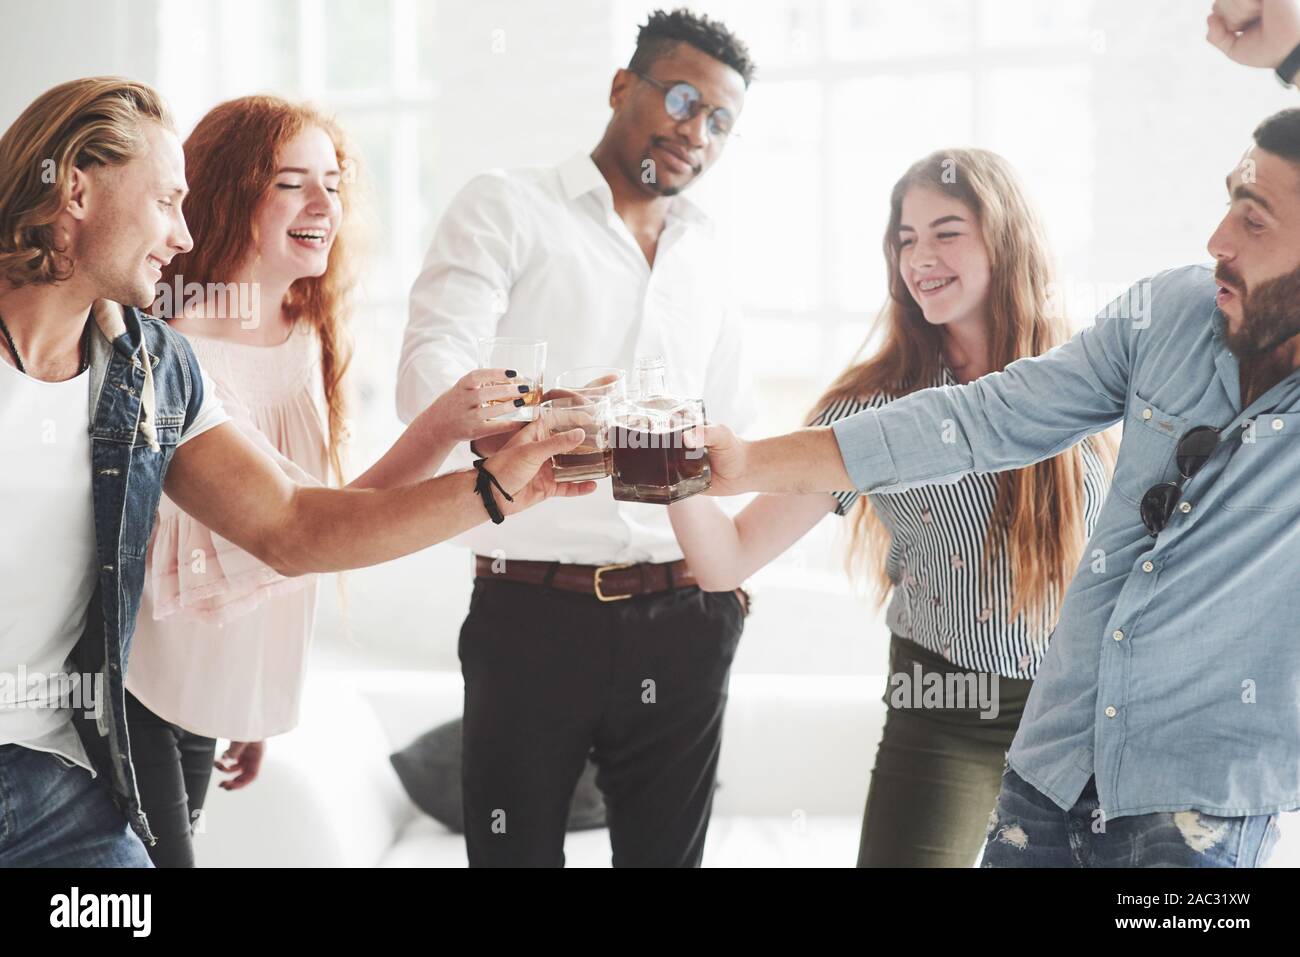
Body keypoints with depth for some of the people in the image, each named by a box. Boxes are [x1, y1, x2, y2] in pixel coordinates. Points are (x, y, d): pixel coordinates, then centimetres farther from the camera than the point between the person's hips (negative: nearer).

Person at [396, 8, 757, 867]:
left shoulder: (706, 252, 17)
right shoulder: (507, 208, 1)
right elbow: (430, 365, -15)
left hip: (682, 621, 4)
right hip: (532, 610, -4)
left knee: (668, 851, 7)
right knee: (513, 850, -1)